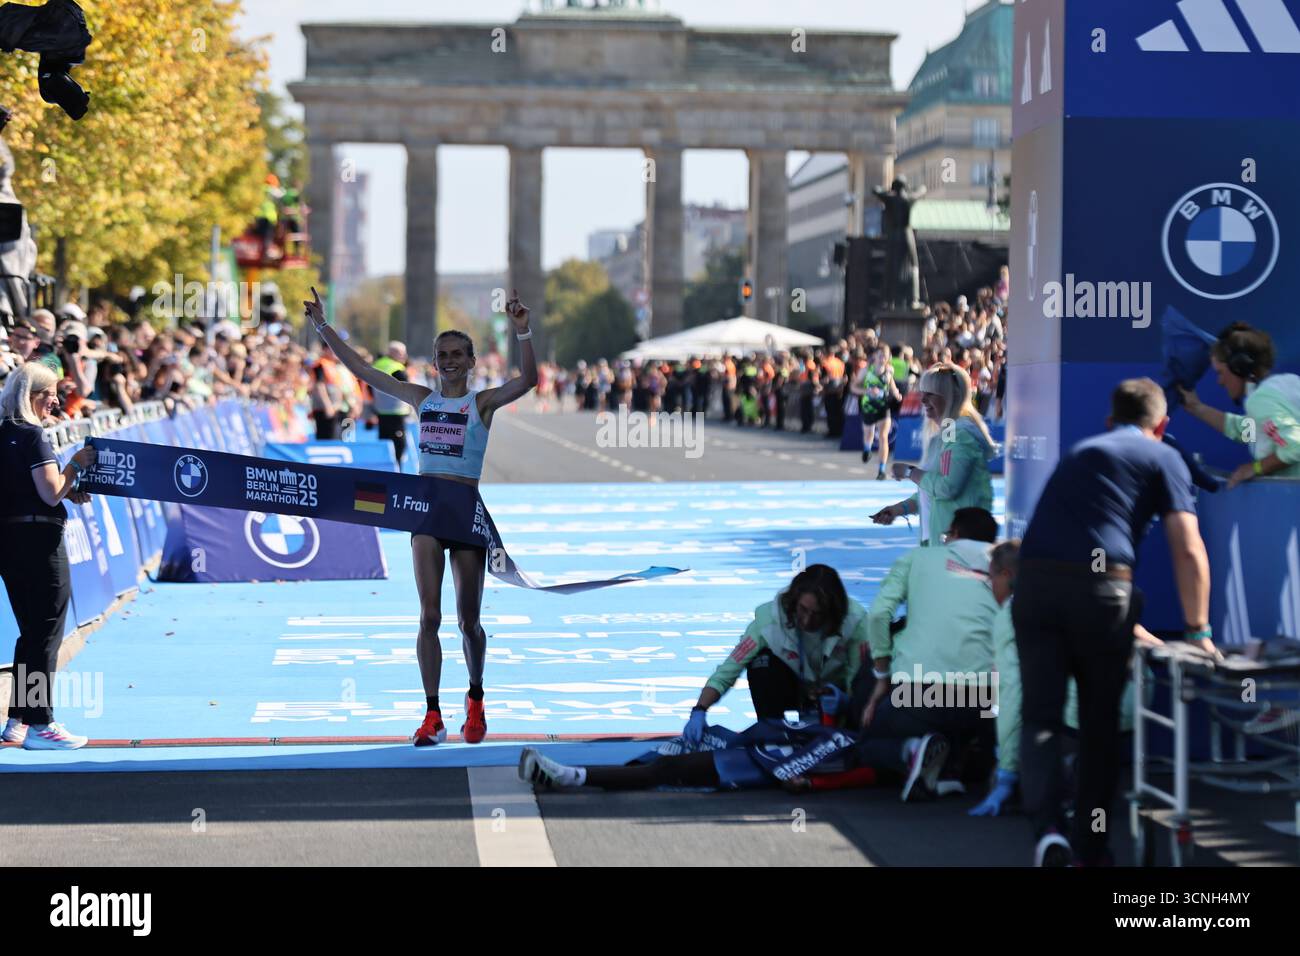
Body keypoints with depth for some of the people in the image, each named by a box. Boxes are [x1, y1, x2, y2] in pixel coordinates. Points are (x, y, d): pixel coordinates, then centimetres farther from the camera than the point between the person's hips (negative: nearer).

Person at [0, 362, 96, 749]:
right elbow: (51, 492, -18)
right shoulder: (32, 436, -14)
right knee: (47, 633, -2)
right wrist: (75, 465, -4)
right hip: (38, 539, -9)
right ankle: (39, 725, -1)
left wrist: (68, 492, 13)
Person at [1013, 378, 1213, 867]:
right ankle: (1092, 848, 20)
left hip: (1035, 582, 3)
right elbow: (1189, 551, 2)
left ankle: (1048, 828, -15)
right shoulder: (1162, 458, 13)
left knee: (1040, 715, 5)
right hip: (1099, 587, -3)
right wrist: (1198, 629, 11)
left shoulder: (1077, 452, 28)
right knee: (1100, 721, 13)